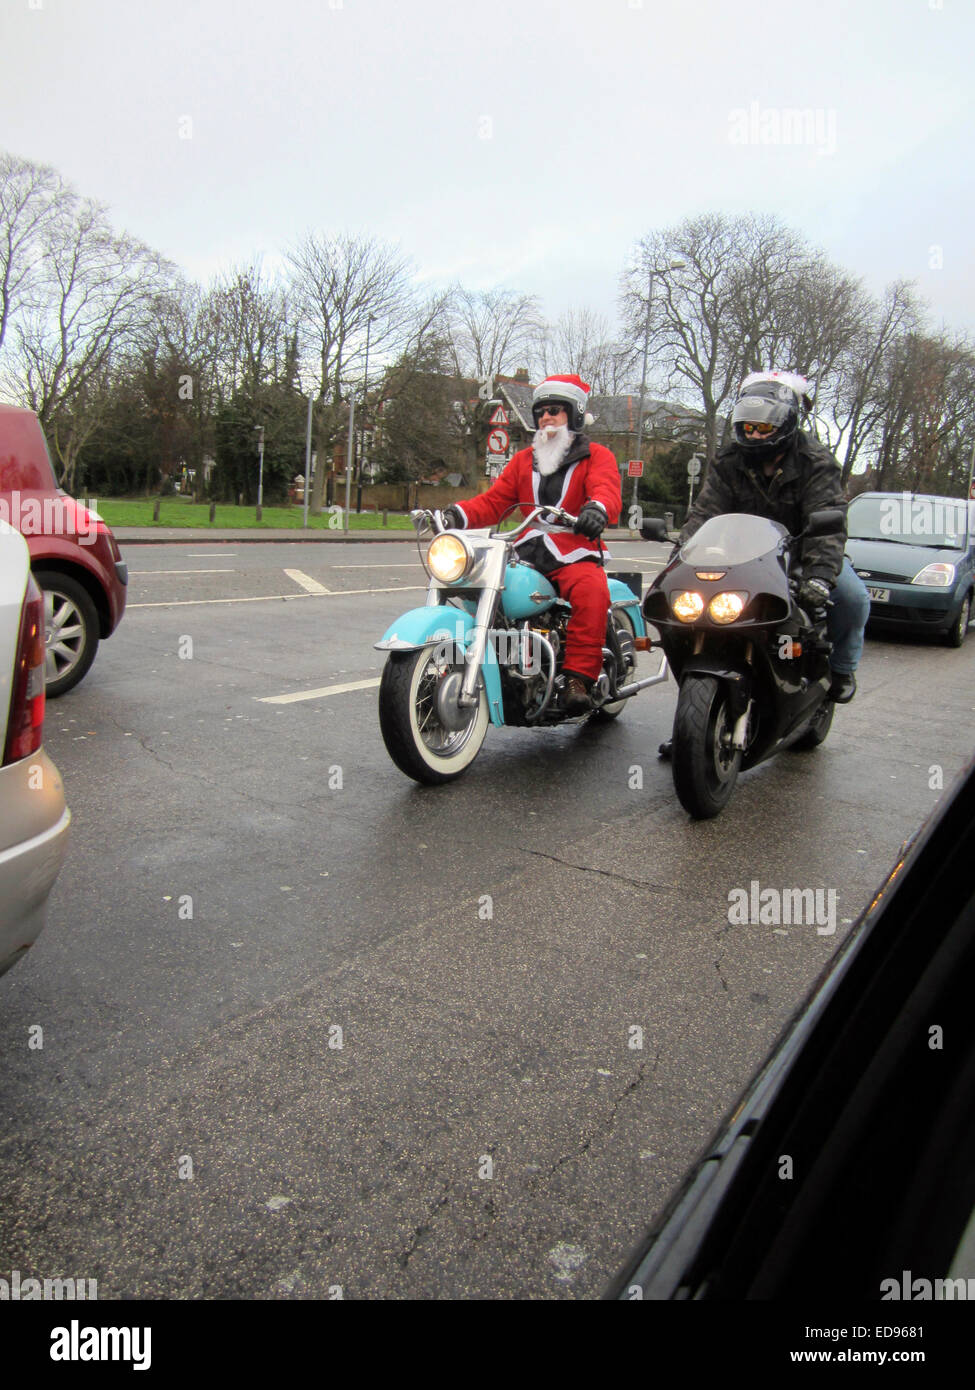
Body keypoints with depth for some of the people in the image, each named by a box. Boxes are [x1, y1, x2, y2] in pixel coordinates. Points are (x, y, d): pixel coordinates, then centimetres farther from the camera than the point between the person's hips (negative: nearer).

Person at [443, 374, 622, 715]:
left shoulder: (597, 456, 9)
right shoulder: (524, 460, 25)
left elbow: (608, 491, -11)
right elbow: (493, 501, 16)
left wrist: (597, 508, -37)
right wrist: (457, 514, -4)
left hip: (575, 556, -4)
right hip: (526, 556, 5)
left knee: (592, 594, -35)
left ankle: (577, 678, -33)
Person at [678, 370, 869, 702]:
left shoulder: (815, 461, -17)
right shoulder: (729, 461, -5)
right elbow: (704, 512, -13)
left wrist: (819, 575, -47)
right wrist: (681, 556, -32)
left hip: (803, 549, -3)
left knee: (853, 596, -25)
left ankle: (841, 666, 3)